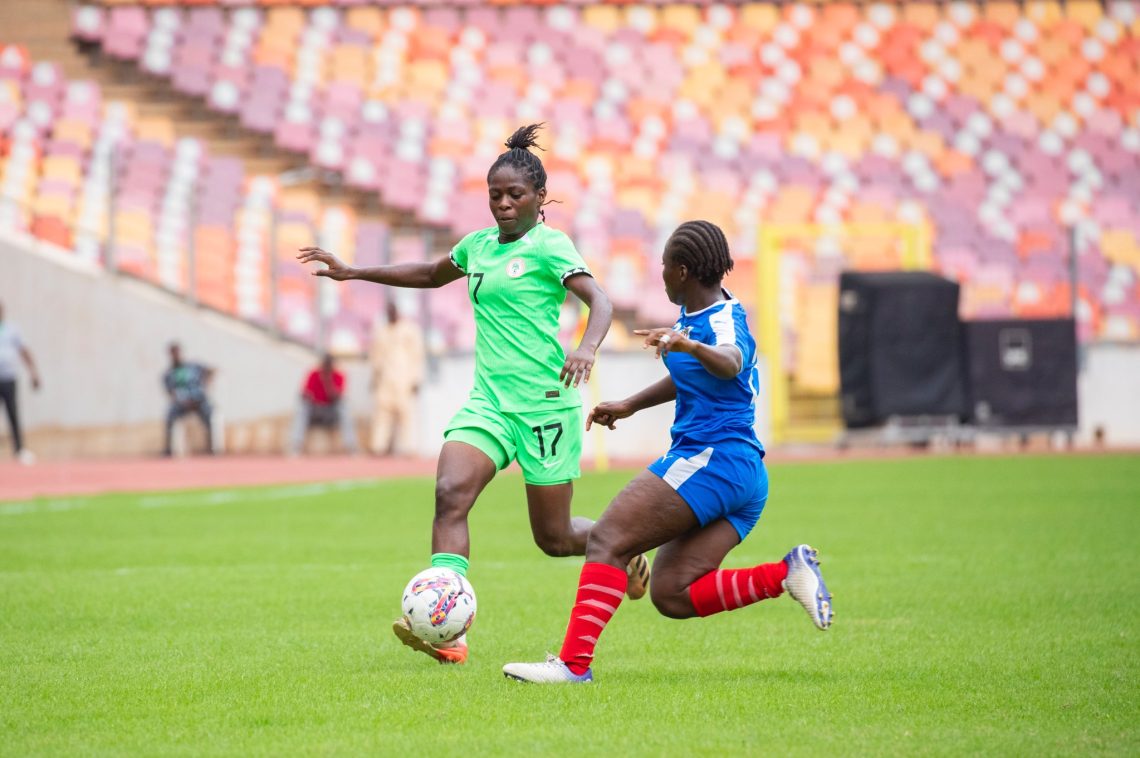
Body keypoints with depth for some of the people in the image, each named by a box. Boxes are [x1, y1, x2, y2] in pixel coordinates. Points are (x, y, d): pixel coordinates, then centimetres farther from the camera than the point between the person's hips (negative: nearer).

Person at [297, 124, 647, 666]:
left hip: (545, 402, -5)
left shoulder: (549, 246, -6)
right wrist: (353, 273, 32)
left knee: (554, 538, 2)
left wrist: (586, 350, -38)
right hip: (489, 398, 5)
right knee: (450, 491, -21)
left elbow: (600, 302, -18)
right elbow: (431, 275, 33)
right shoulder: (479, 244, 14)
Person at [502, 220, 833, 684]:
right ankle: (786, 574, -5)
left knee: (607, 539, -13)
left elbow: (729, 364, -38)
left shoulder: (725, 321, -13)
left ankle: (574, 662, -21)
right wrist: (629, 406, 37)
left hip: (712, 458, -10)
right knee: (670, 595, 1)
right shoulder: (693, 312, 16)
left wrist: (690, 346, -57)